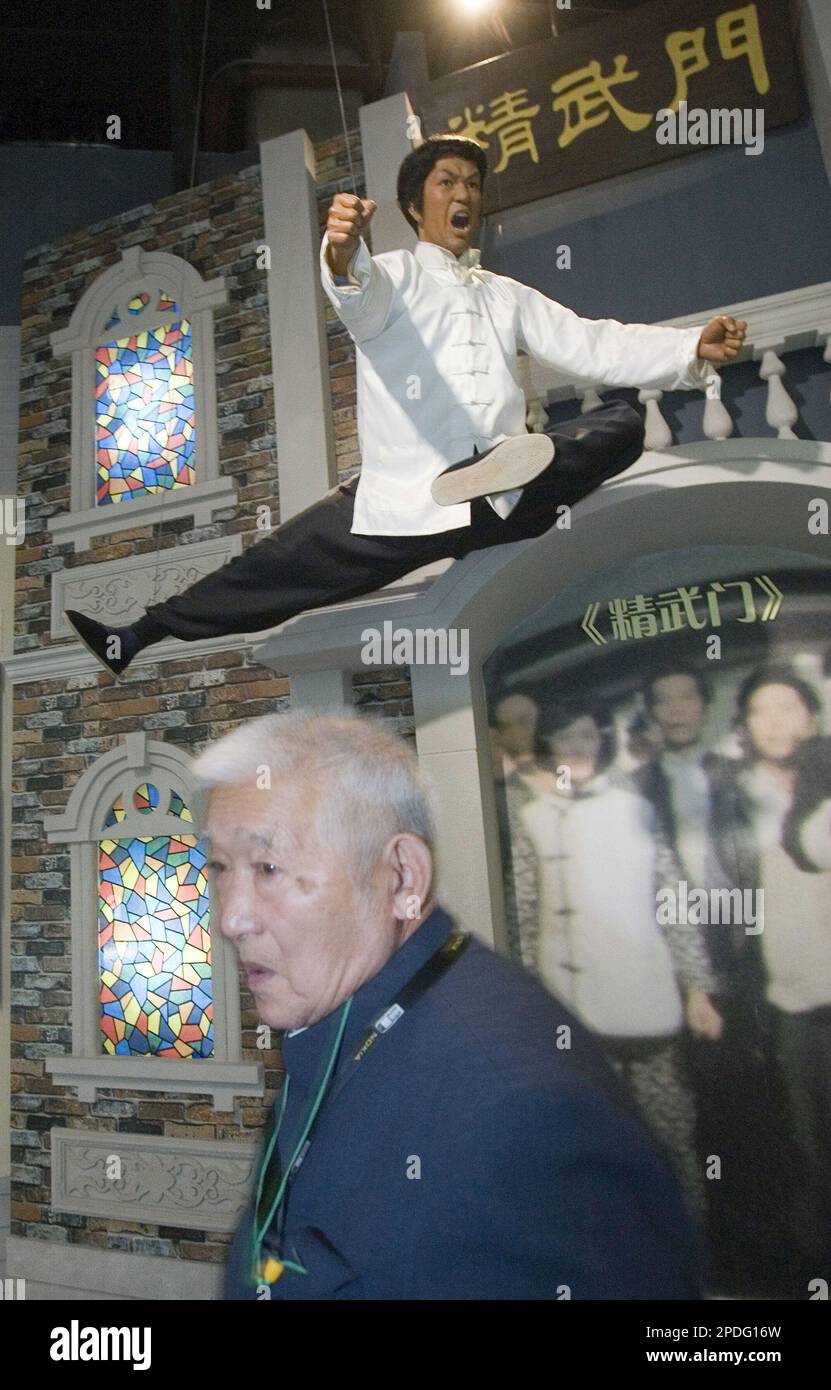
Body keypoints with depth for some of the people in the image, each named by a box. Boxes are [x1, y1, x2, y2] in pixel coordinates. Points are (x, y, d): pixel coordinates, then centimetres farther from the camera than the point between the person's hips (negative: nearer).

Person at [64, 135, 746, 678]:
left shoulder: (508, 295, 25)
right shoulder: (393, 276, 11)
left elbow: (591, 344, 15)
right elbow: (361, 300, -14)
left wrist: (694, 347, 1)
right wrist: (343, 254, -39)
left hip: (504, 504, 3)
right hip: (401, 504, -3)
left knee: (622, 425, -8)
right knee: (275, 567, -9)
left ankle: (507, 474, -26)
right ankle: (136, 638, 3)